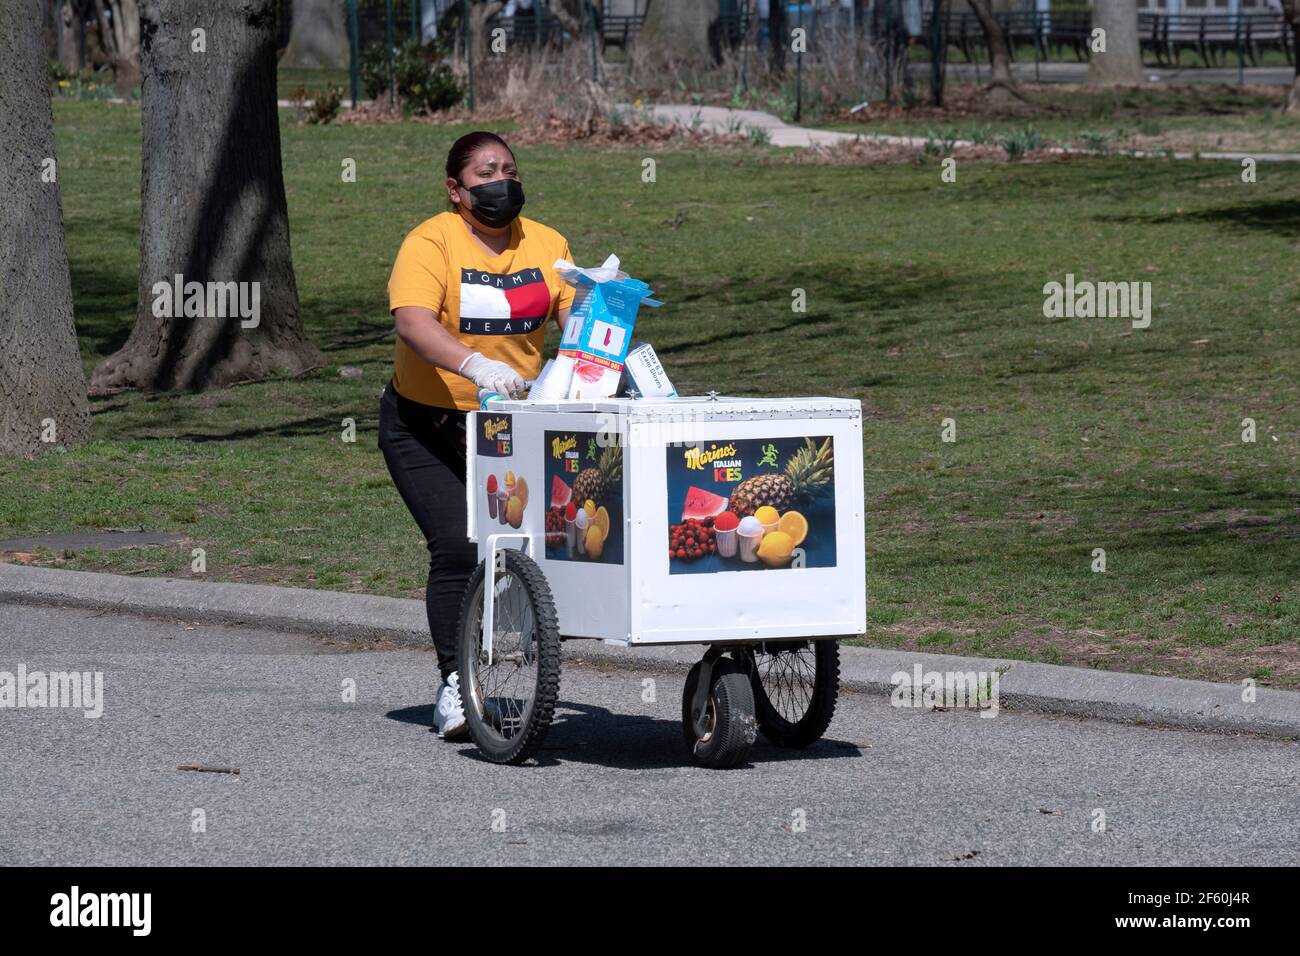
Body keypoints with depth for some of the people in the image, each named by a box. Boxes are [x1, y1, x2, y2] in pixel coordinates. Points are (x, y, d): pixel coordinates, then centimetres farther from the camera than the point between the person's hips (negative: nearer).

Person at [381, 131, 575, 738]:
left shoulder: (545, 245, 4)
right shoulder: (431, 243, -12)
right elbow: (413, 322, -28)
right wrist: (476, 364, -45)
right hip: (428, 426, -4)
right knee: (457, 547, -17)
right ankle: (455, 683, -13)